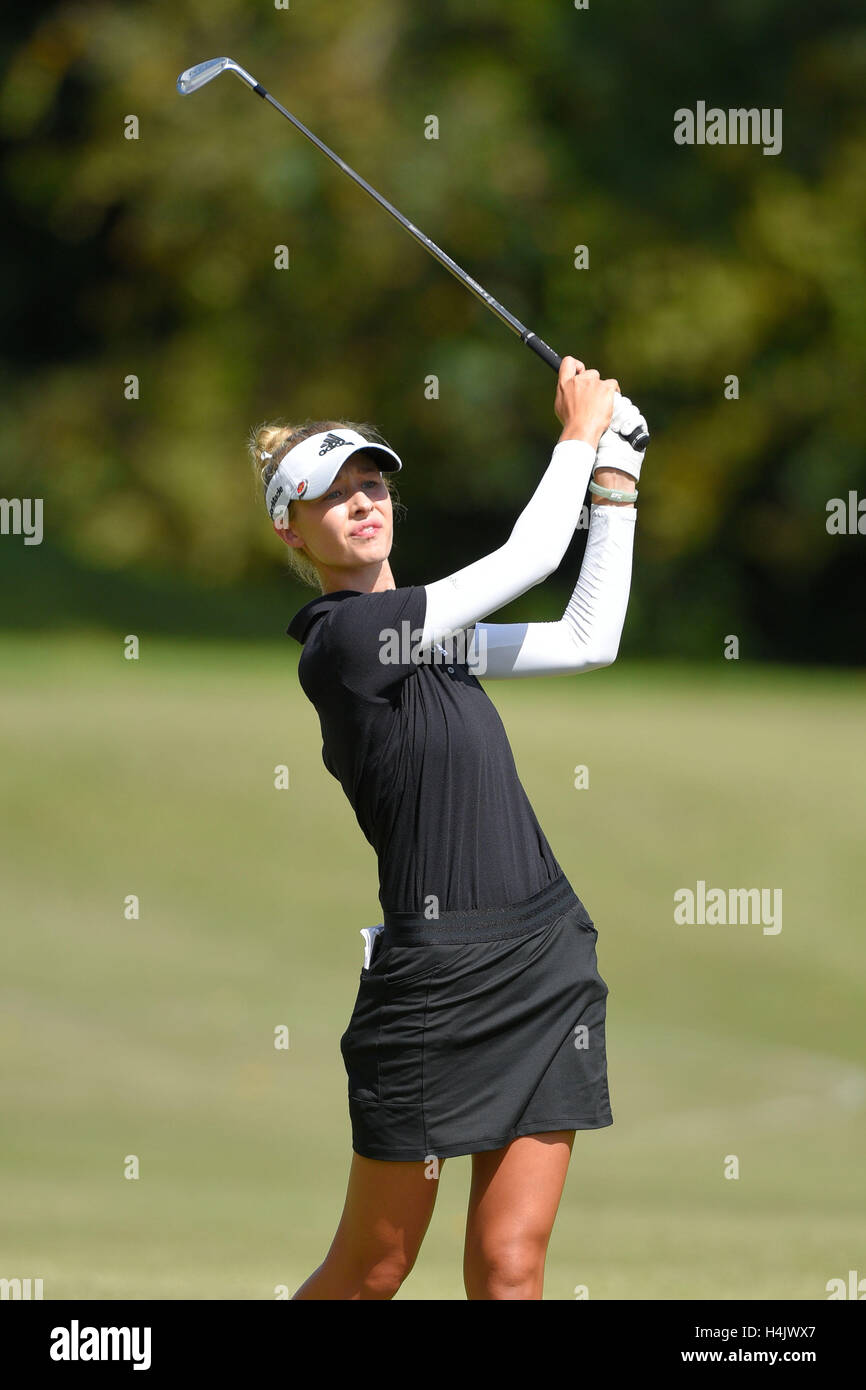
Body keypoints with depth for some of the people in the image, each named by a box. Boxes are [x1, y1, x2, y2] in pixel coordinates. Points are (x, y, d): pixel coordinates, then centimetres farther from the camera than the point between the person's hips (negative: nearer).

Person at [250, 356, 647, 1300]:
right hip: (438, 974, -7)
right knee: (371, 1274, 2)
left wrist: (616, 479, 16)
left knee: (508, 1270, 3)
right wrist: (580, 435, 5)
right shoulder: (345, 637, -12)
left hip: (548, 963, 7)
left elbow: (588, 639, 18)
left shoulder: (417, 631, 14)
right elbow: (528, 556, -9)